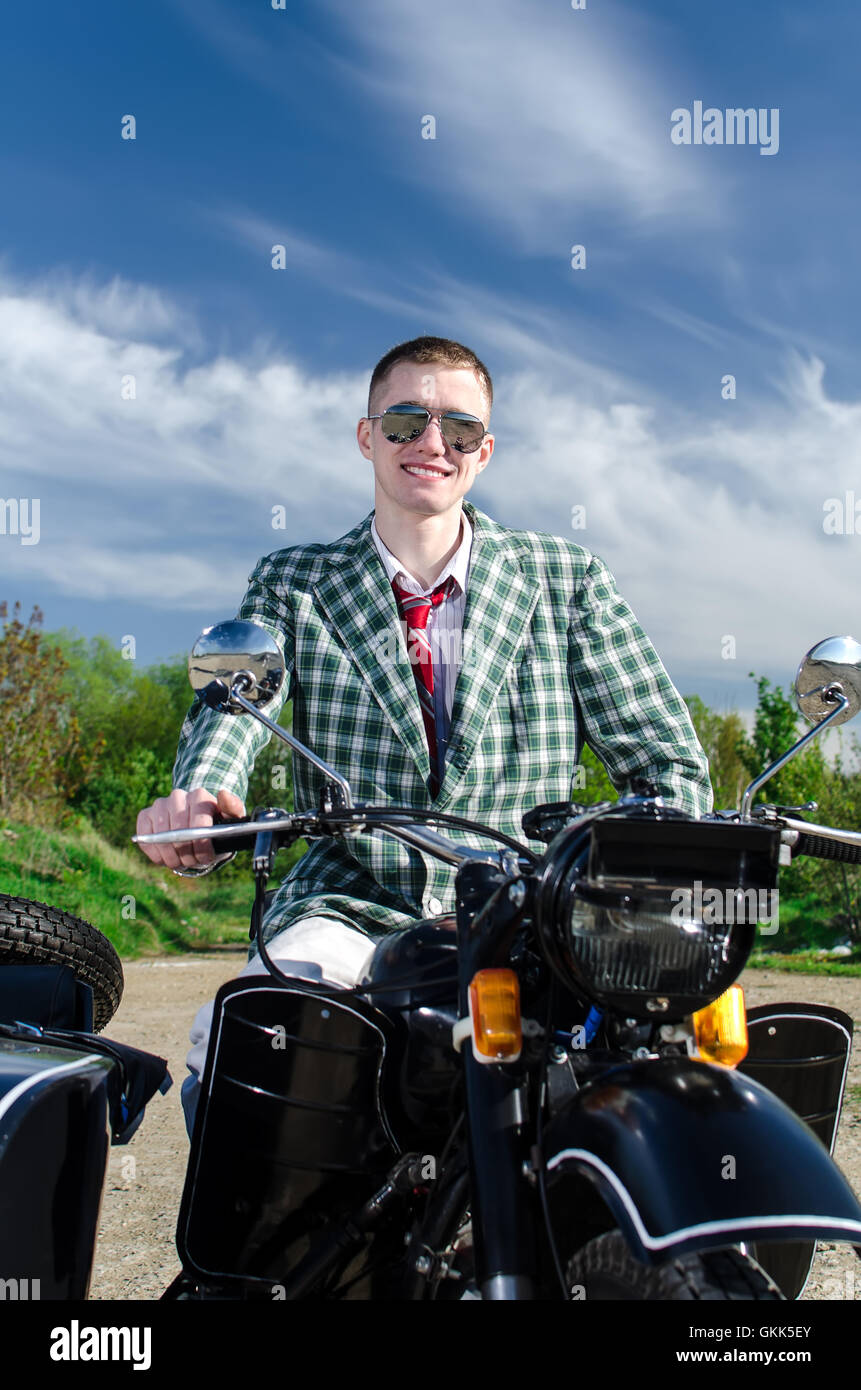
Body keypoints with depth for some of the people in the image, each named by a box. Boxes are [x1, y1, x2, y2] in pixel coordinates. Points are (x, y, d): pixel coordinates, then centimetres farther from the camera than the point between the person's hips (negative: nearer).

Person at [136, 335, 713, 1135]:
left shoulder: (568, 580, 10)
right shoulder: (293, 584, 12)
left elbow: (667, 762, 7)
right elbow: (232, 706, -6)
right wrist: (199, 795, -30)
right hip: (351, 907, 0)